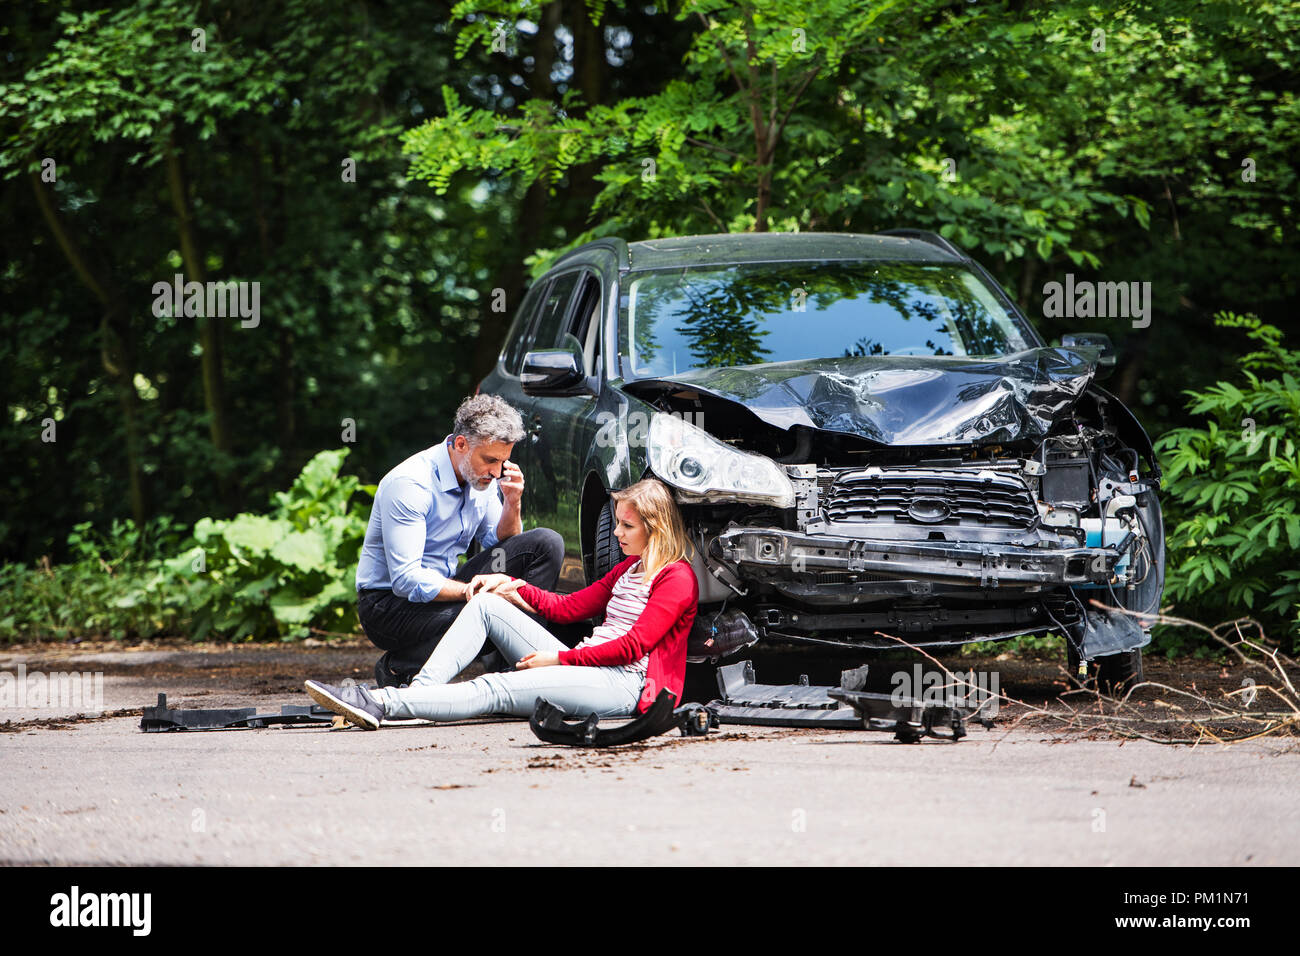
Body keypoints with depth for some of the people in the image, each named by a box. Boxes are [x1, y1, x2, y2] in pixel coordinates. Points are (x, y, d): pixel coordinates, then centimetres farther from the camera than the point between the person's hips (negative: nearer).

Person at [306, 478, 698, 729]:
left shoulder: (677, 577, -4)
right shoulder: (629, 568, 27)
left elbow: (633, 646, -14)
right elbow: (568, 607, 27)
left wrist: (560, 658, -12)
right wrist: (513, 586, 14)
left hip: (626, 685, -9)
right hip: (583, 663, 9)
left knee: (496, 690, -28)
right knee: (487, 604, -2)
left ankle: (382, 704, -40)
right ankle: (421, 689, -19)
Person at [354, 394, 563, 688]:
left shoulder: (481, 476, 2)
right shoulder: (409, 484, -22)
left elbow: (500, 546, 12)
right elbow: (406, 580, -27)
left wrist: (512, 503, -7)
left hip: (443, 587, 8)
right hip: (388, 604, -8)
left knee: (546, 544, -3)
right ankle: (397, 669, -14)